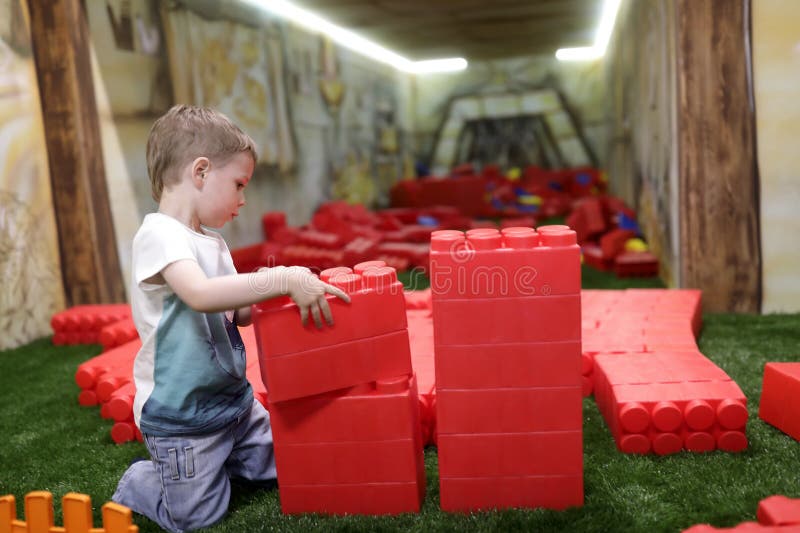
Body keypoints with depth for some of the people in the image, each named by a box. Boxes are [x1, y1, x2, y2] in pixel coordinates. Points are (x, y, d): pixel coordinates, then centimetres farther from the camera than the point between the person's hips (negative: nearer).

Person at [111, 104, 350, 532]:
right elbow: (201, 295, -38)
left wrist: (270, 289, -2)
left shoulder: (212, 241, 8)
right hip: (181, 413, -8)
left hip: (233, 398, 8)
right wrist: (282, 279, -39)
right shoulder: (159, 235, -21)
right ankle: (137, 483, 28)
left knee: (278, 469, 15)